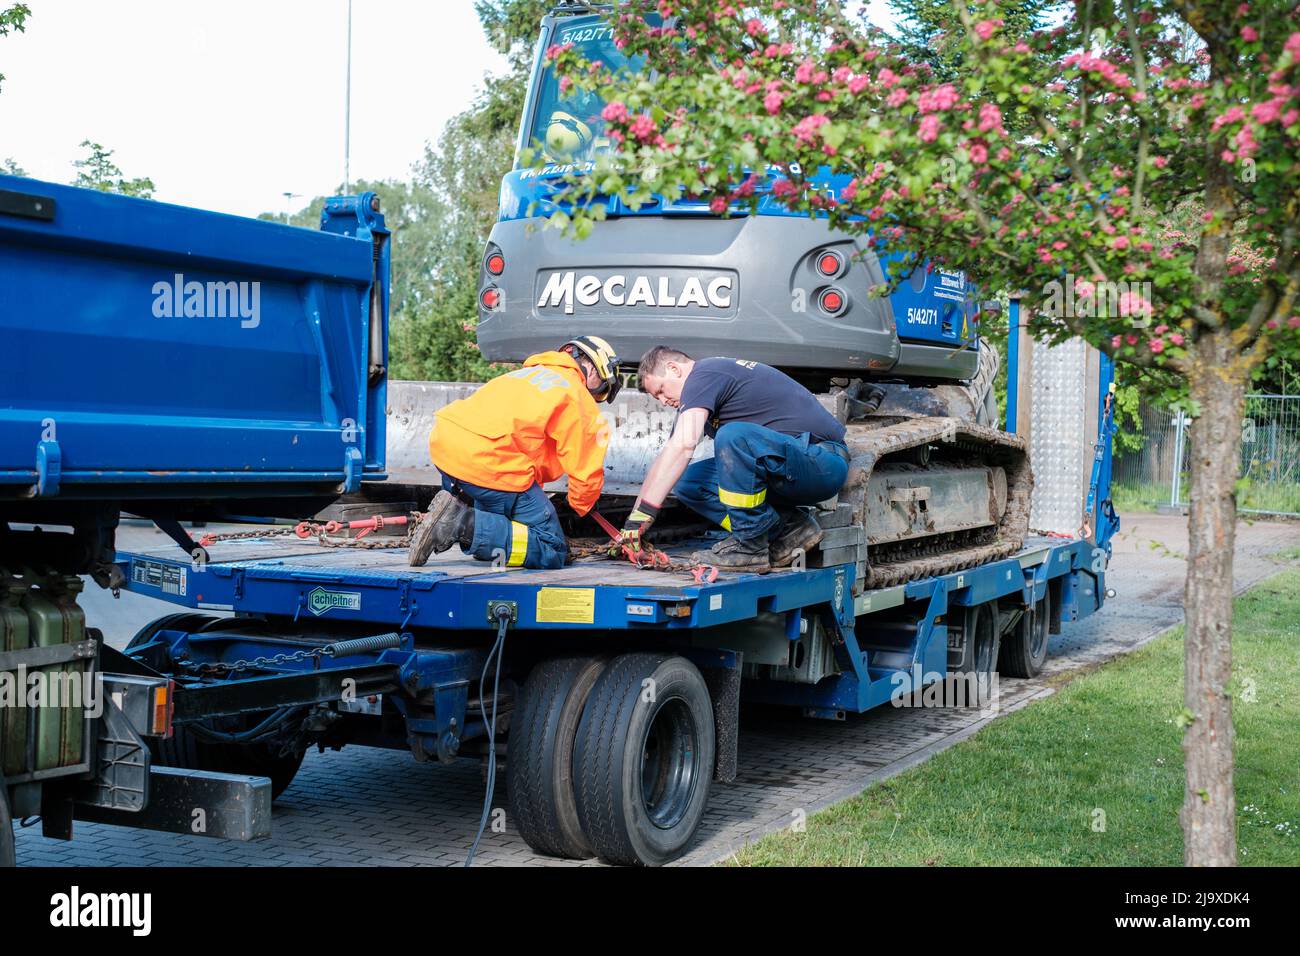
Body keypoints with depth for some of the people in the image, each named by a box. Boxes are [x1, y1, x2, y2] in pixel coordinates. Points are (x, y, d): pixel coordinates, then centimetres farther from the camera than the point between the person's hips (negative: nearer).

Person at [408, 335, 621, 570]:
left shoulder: (529, 372, 28)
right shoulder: (579, 400, 5)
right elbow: (586, 472, 5)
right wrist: (581, 509, 27)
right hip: (487, 462, -9)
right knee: (553, 551, -1)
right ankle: (465, 525, -17)